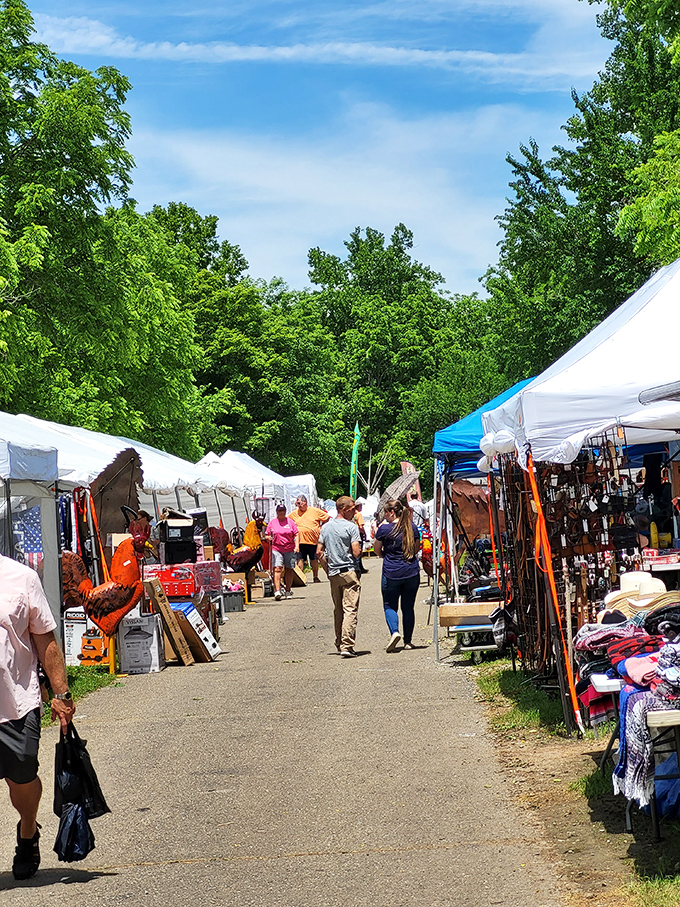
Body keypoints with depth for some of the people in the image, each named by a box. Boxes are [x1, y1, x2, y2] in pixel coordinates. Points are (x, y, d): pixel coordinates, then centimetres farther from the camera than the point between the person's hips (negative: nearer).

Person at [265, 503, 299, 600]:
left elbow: (296, 534, 8)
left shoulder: (290, 522, 8)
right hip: (276, 549, -1)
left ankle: (288, 591, 20)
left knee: (289, 570, 7)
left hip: (290, 549, 1)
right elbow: (266, 535, 11)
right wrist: (268, 538, -12)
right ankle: (277, 591, -20)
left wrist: (296, 546, -4)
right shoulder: (272, 523, 8)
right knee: (277, 569, -14)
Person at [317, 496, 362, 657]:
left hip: (333, 573, 6)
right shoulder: (351, 527, -10)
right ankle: (347, 646, -15)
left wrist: (328, 570, 16)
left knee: (338, 610, 17)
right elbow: (356, 552, -16)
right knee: (350, 609, -7)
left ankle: (339, 644, 24)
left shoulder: (325, 527, 9)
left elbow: (319, 552, 9)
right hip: (350, 572, -6)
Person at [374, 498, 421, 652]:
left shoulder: (384, 529, -9)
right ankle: (408, 641, 13)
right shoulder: (412, 527, 2)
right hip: (412, 573, 4)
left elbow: (377, 550, 4)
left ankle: (394, 632, -16)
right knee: (408, 607, 11)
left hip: (391, 573, -3)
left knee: (390, 606, 7)